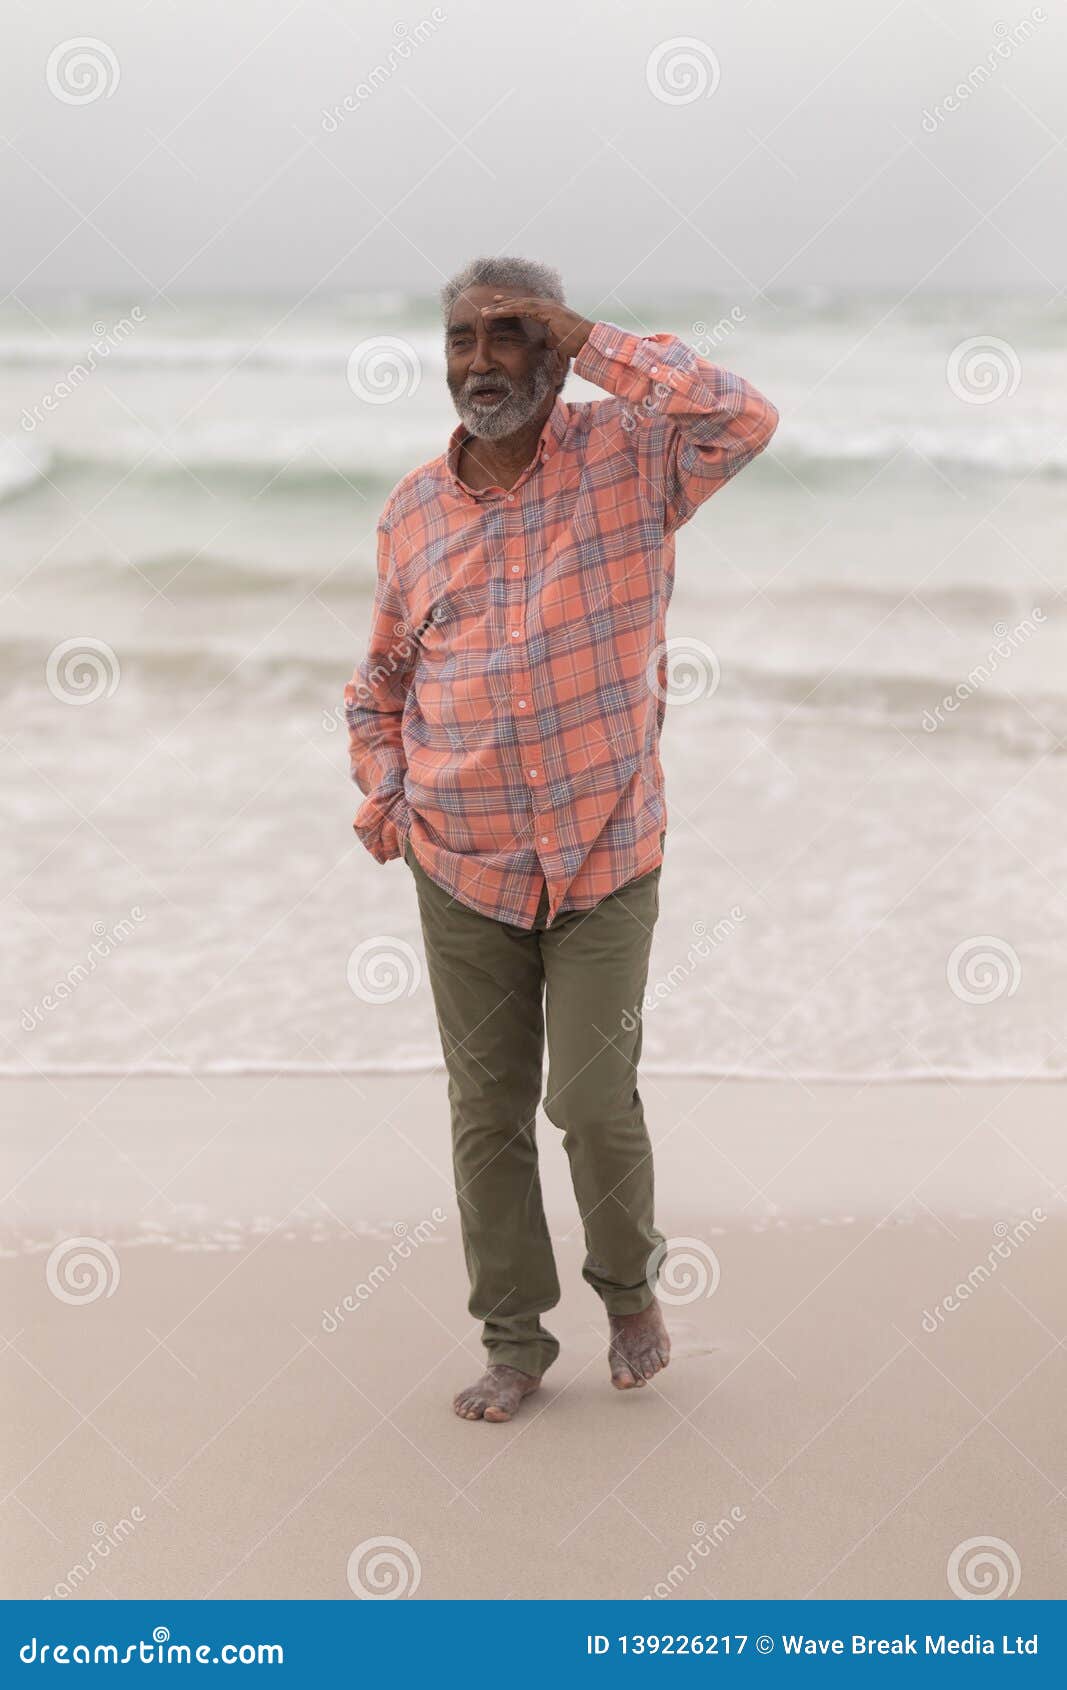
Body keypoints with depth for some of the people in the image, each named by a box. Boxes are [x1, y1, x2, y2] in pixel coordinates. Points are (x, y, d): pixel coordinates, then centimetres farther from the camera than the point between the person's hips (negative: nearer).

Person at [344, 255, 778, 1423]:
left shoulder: (625, 461, -5)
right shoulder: (413, 510, 5)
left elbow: (744, 420, -25)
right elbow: (380, 679, 17)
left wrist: (590, 340, -21)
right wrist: (380, 790, 3)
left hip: (606, 859, -3)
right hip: (461, 868, 3)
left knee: (595, 1102, -4)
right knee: (487, 1112, 7)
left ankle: (630, 1287, 24)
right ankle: (513, 1339, 22)